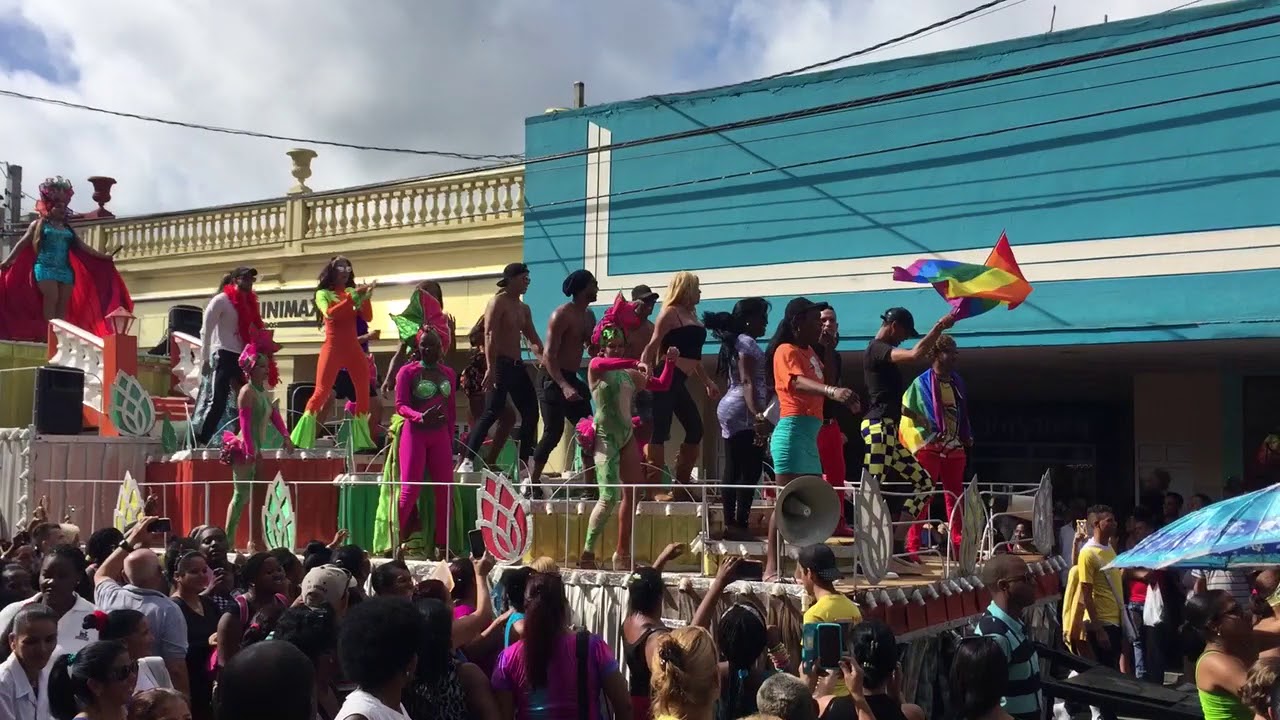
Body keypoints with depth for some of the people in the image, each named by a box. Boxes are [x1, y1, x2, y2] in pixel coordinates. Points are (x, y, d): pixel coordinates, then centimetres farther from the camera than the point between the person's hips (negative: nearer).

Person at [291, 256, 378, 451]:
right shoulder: (323, 293, 3)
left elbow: (368, 317, 5)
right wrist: (353, 298, -20)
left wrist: (366, 297, -10)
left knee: (364, 391, 0)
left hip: (354, 348, 5)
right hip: (333, 348, -4)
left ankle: (362, 440, 7)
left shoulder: (353, 291, 14)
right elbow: (330, 313, -17)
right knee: (322, 391, -10)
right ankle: (302, 440, -6)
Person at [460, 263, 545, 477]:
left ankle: (524, 463, 14)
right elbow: (490, 336, -16)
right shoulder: (498, 302, -6)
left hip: (517, 365, 8)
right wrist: (491, 367, -26)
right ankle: (468, 460, -14)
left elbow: (533, 339, 17)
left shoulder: (524, 309, 17)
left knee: (531, 412, 6)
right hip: (500, 364, -8)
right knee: (493, 411, -16)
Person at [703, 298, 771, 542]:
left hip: (731, 409, 10)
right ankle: (740, 525, -11)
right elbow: (748, 383, -21)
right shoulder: (747, 342, -10)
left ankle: (730, 524, 11)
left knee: (734, 471, 9)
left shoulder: (736, 342, 19)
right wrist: (759, 416, -30)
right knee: (750, 471, -10)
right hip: (744, 412, -10)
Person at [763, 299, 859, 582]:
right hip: (793, 432, -10)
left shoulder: (810, 352, 19)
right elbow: (798, 382, -30)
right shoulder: (787, 351, -9)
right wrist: (832, 391, -45)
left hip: (809, 434, 10)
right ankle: (771, 567, -12)